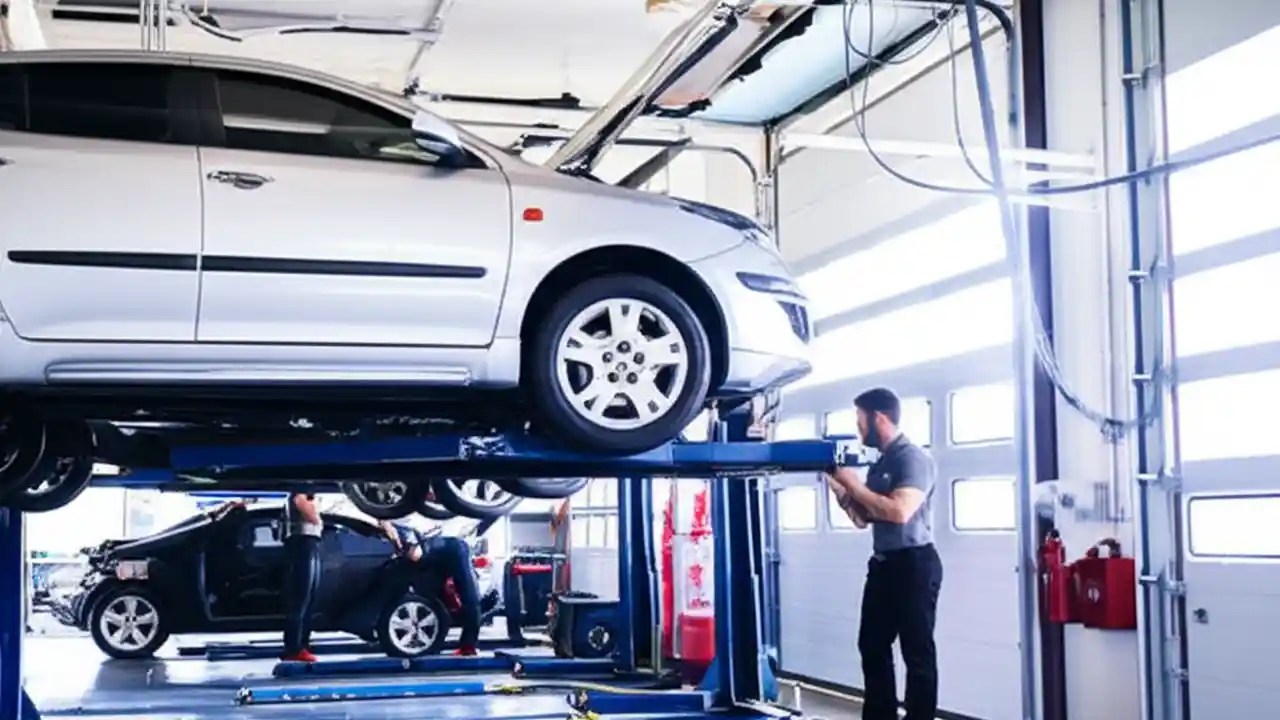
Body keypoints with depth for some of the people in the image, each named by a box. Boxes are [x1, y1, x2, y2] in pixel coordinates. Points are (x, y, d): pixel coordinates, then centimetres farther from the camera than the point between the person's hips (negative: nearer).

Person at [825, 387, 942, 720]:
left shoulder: (913, 458, -12)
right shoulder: (879, 464, 14)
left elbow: (900, 511, -25)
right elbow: (863, 518, 18)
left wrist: (854, 484, -16)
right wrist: (838, 485, 6)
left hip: (914, 563, -10)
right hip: (883, 564, 10)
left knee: (917, 652, -4)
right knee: (873, 645, 13)